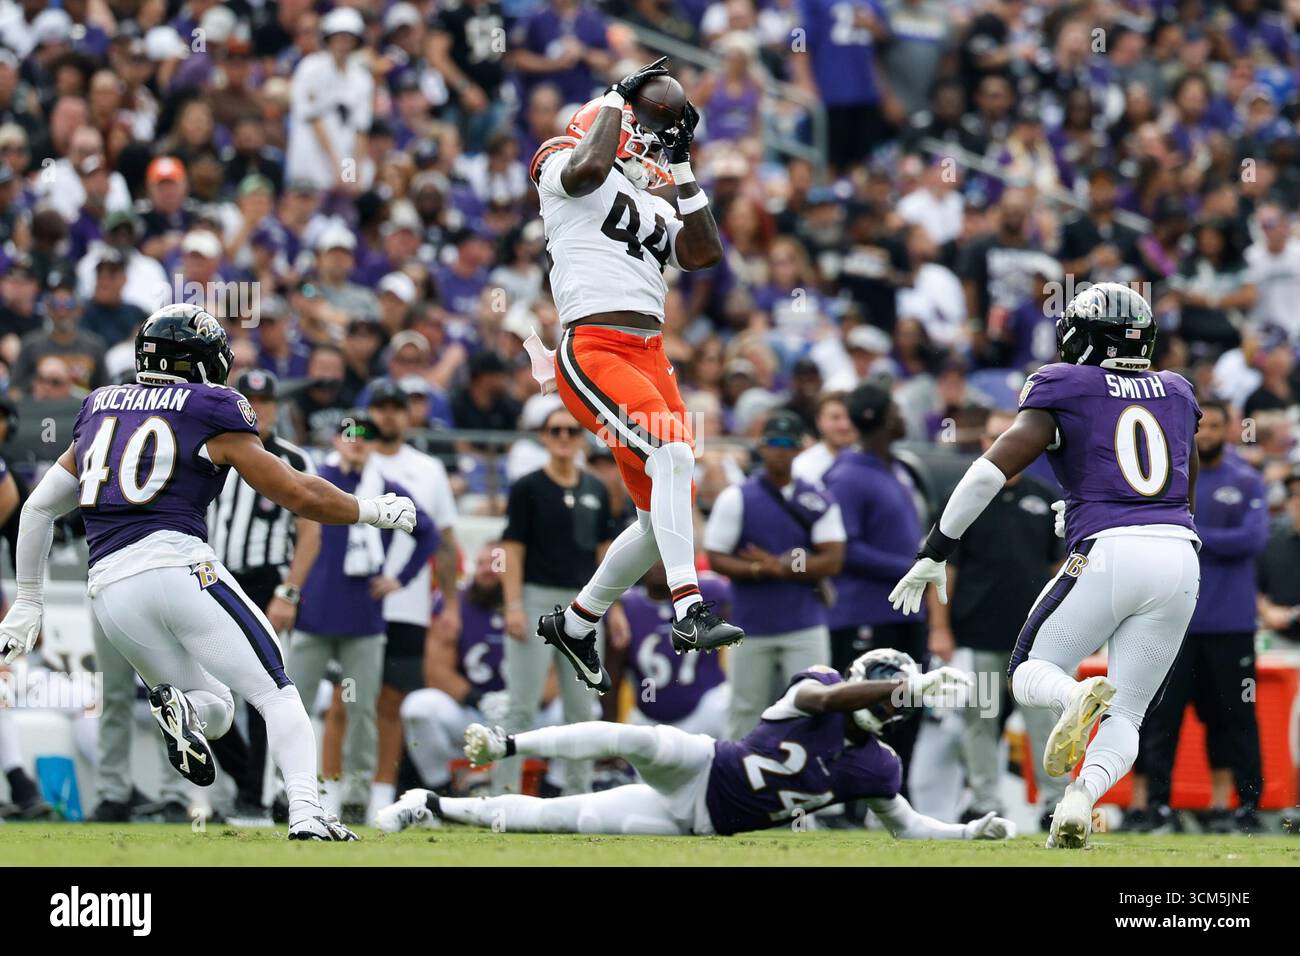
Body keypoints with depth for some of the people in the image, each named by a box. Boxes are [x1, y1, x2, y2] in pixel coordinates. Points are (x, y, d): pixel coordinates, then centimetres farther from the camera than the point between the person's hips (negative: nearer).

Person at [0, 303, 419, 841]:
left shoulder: (100, 409, 21)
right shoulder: (211, 410, 5)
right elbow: (301, 496, 4)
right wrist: (374, 511, 19)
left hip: (109, 590, 5)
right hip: (177, 564, -5)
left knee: (214, 711, 18)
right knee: (276, 694, 2)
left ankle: (180, 706, -18)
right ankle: (305, 812, -21)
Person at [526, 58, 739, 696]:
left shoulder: (653, 211, 27)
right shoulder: (563, 168, 6)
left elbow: (705, 254, 13)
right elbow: (589, 166, -18)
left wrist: (682, 170, 15)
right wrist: (621, 94, -6)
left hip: (650, 357, 8)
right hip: (592, 351, -8)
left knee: (663, 514, 7)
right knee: (672, 453, -29)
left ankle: (574, 625, 24)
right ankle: (689, 613, -36)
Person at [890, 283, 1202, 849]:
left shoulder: (1063, 389, 6)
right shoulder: (1177, 394, 20)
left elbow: (994, 469, -5)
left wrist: (935, 552, -2)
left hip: (1107, 552, -4)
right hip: (1180, 557, 4)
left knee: (1029, 675, 14)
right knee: (1124, 716, 10)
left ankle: (1077, 697, -22)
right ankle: (1080, 797, -21)